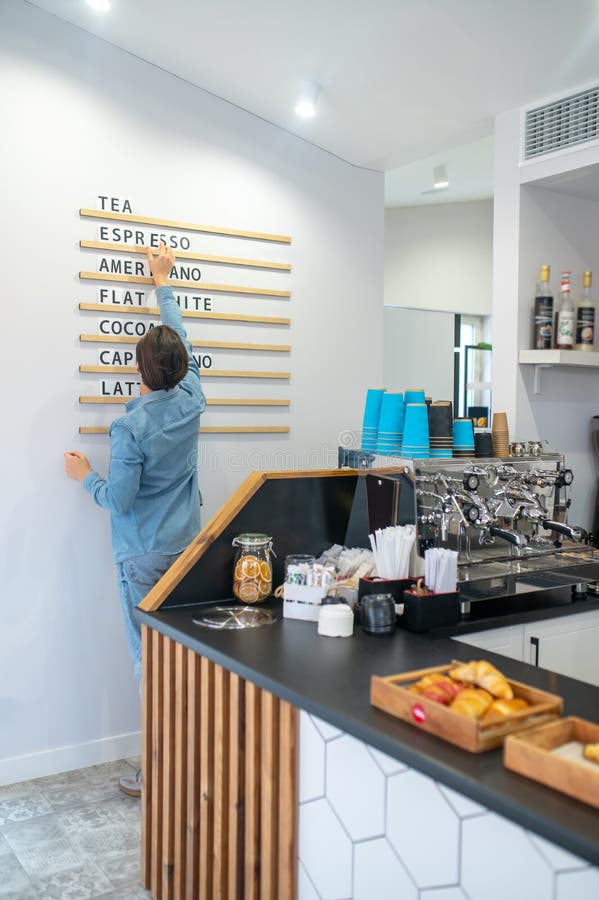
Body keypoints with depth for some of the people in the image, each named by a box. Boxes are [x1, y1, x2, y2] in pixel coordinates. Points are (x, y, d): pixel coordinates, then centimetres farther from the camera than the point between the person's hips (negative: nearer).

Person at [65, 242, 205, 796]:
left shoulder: (131, 426, -19)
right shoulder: (191, 402, -3)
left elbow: (120, 500, -15)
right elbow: (182, 341, 13)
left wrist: (85, 476, 4)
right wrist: (163, 283, 25)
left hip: (143, 558, -6)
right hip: (188, 549, 6)